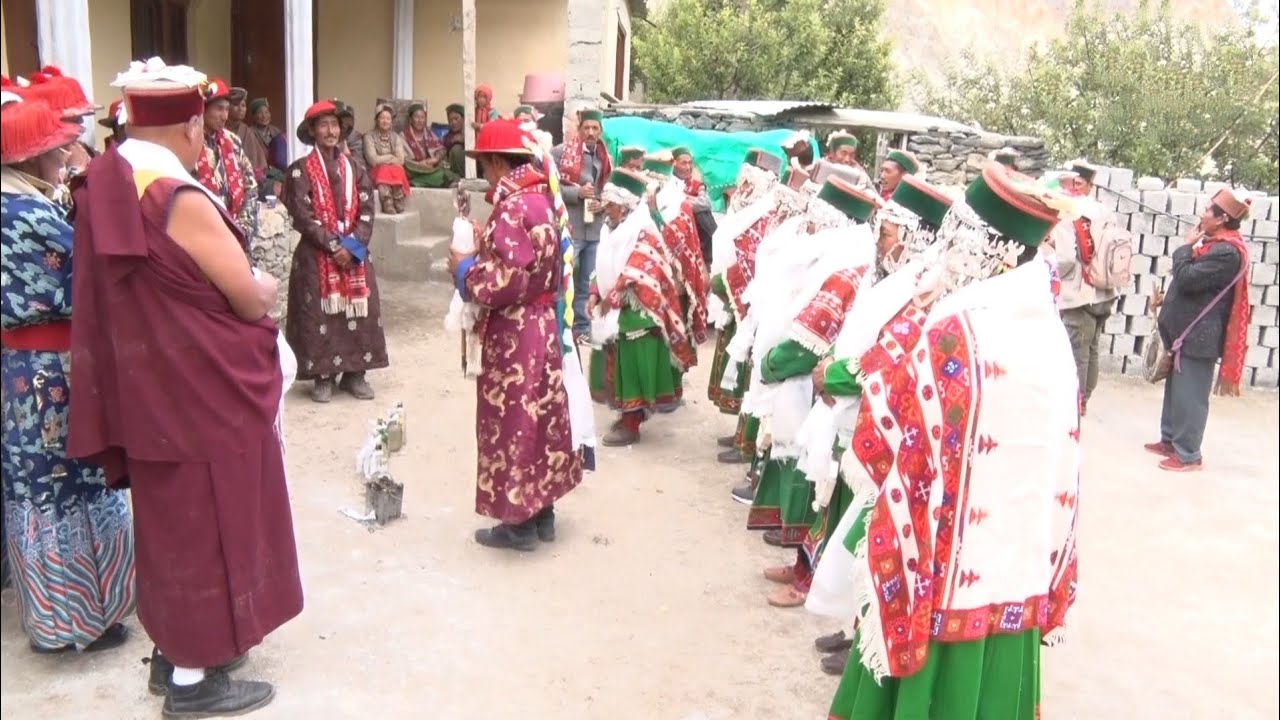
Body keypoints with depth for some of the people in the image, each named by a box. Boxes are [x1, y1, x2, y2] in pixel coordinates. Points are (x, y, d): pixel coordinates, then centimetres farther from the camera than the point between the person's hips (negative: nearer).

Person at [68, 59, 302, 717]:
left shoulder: (103, 185, 2)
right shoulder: (183, 201, -23)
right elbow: (253, 301, -17)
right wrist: (263, 287, 3)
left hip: (144, 383, 8)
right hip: (199, 390, -8)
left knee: (171, 517, 20)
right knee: (202, 522, 5)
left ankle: (173, 648, 36)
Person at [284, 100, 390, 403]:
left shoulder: (353, 169, 10)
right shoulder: (299, 170, -2)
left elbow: (366, 211, 3)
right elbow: (303, 216, -9)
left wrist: (352, 246, -11)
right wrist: (334, 245, -15)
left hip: (355, 255, 4)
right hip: (316, 256, -4)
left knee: (358, 313, 3)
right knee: (319, 314, -3)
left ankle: (354, 373, 14)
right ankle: (323, 377, 7)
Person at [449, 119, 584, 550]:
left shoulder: (512, 209, -20)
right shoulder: (542, 199, 8)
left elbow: (503, 281, -24)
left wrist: (464, 268, -8)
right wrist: (485, 248, 9)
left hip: (513, 335, -9)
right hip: (542, 326, 9)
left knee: (513, 422, 2)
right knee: (538, 416, 15)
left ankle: (519, 524, 14)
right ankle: (542, 514, 26)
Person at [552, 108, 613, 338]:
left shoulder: (605, 158, 12)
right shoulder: (561, 153, -4)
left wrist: (603, 203, -1)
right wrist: (578, 192, -19)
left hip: (595, 230, 6)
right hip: (568, 229, -5)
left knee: (587, 284, 12)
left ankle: (582, 326, 21)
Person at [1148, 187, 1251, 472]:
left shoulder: (1227, 252, -21)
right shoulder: (1216, 244, 11)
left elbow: (1188, 278, -24)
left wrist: (1186, 247, -12)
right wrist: (1169, 299, 11)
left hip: (1199, 335, -10)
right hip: (1187, 329, 10)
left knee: (1189, 394, -3)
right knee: (1176, 388, 17)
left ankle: (1188, 454, 5)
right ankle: (1170, 440, 29)